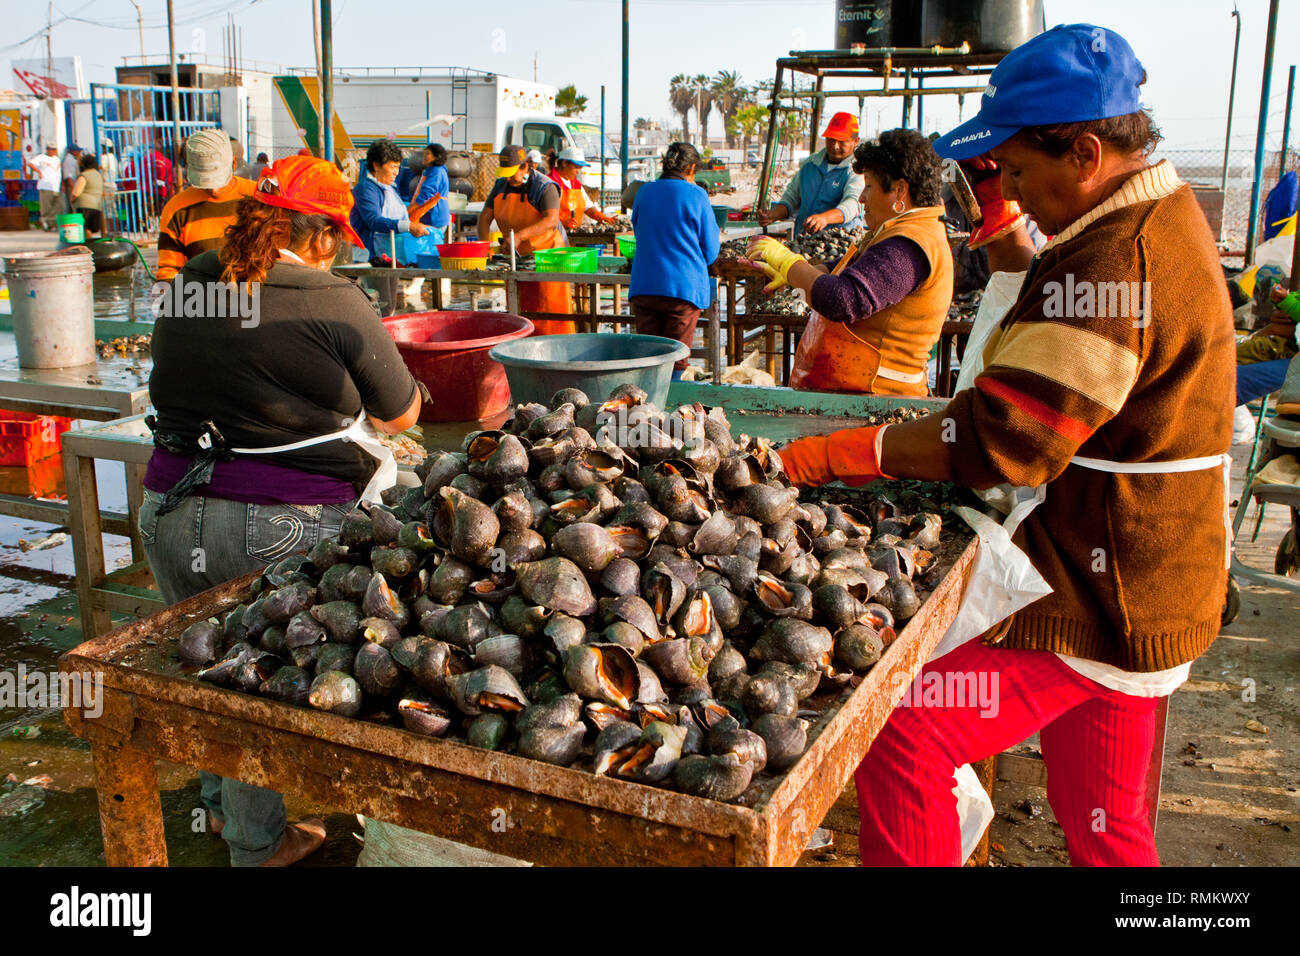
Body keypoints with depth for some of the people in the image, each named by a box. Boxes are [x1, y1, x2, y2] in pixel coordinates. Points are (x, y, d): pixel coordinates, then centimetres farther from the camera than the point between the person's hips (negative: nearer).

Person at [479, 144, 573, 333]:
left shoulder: (545, 187, -14)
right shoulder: (500, 185, 5)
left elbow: (551, 220, -28)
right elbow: (485, 217, 4)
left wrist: (520, 235, -40)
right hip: (515, 256, 6)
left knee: (549, 307, -7)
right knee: (518, 309, 7)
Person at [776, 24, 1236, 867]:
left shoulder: (1115, 264, -23)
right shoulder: (1165, 220, 12)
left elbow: (998, 441, -26)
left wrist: (834, 455, -20)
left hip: (1100, 597, -10)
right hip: (1139, 587, 10)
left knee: (902, 735, -12)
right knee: (1103, 819, 21)